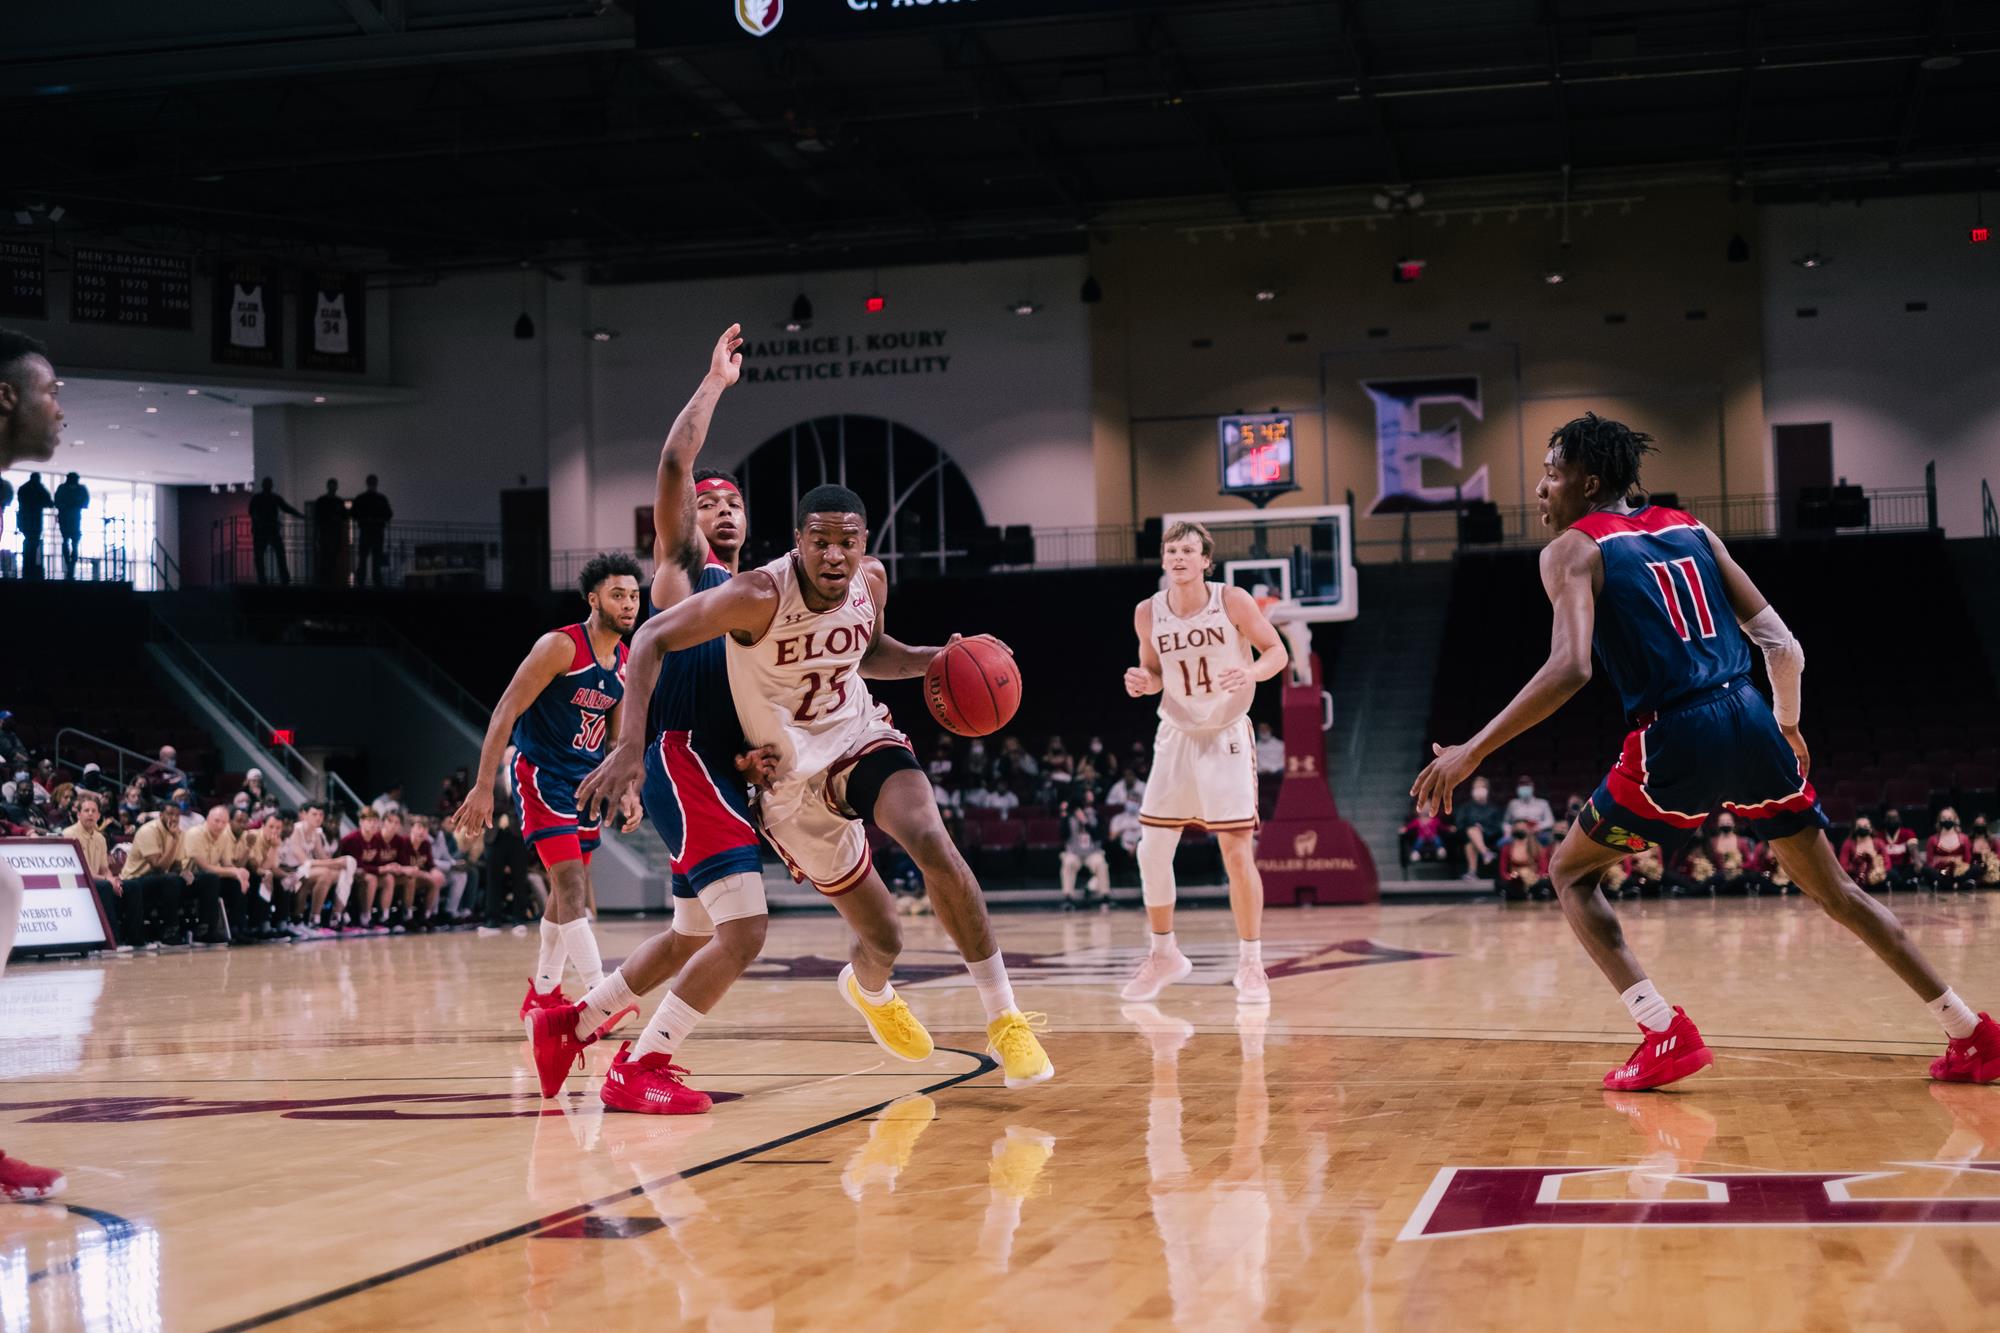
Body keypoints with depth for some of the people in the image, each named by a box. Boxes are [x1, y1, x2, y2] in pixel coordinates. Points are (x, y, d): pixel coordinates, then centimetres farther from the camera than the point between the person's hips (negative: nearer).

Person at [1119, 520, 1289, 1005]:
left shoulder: (1232, 601, -14)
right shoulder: (1148, 613, -5)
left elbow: (1277, 651, -8)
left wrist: (1251, 672, -29)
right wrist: (1142, 683, -13)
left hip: (1226, 736, -3)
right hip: (1176, 737, 4)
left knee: (1237, 848, -8)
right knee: (1152, 851, 1)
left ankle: (1250, 964, 3)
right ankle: (1164, 955, 19)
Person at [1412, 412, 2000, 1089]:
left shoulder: (1573, 549, 0)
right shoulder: (1689, 530, 18)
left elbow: (1570, 669, -17)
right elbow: (1783, 646, 15)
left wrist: (1472, 751, -13)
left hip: (1677, 740, -6)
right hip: (1751, 722, 6)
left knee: (1570, 872, 14)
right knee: (1833, 888, 20)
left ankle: (1668, 1036, -1)